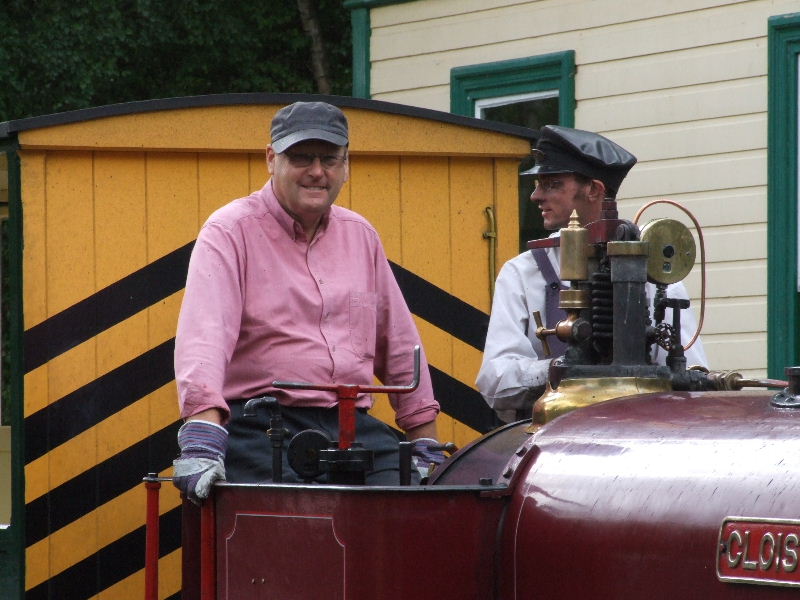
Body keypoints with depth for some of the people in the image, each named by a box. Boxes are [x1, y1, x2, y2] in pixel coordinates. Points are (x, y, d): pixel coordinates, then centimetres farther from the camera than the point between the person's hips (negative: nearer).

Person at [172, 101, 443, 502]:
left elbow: (399, 344, 26)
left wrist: (425, 442, 23)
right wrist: (202, 438, -31)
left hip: (351, 425, 5)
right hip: (260, 430, -5)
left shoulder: (361, 236, 18)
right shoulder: (230, 232, -2)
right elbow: (203, 334, -16)